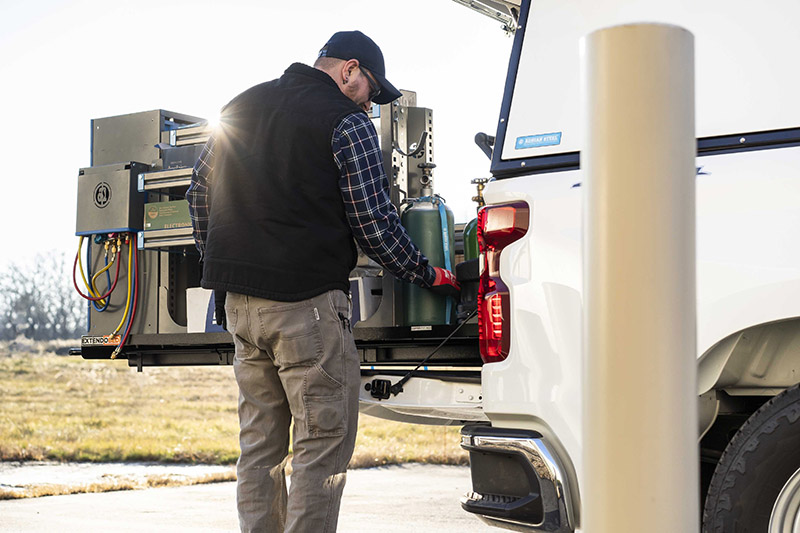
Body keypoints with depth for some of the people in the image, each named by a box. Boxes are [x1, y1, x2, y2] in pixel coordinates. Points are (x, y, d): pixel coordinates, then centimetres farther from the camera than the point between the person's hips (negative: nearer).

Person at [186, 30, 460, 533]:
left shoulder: (242, 106, 17)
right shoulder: (347, 121, -6)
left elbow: (200, 190, 22)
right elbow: (373, 222, -8)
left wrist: (219, 260, 31)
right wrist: (429, 275, 3)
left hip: (240, 301, 8)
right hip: (306, 301, -8)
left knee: (259, 441, 15)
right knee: (324, 442, -3)